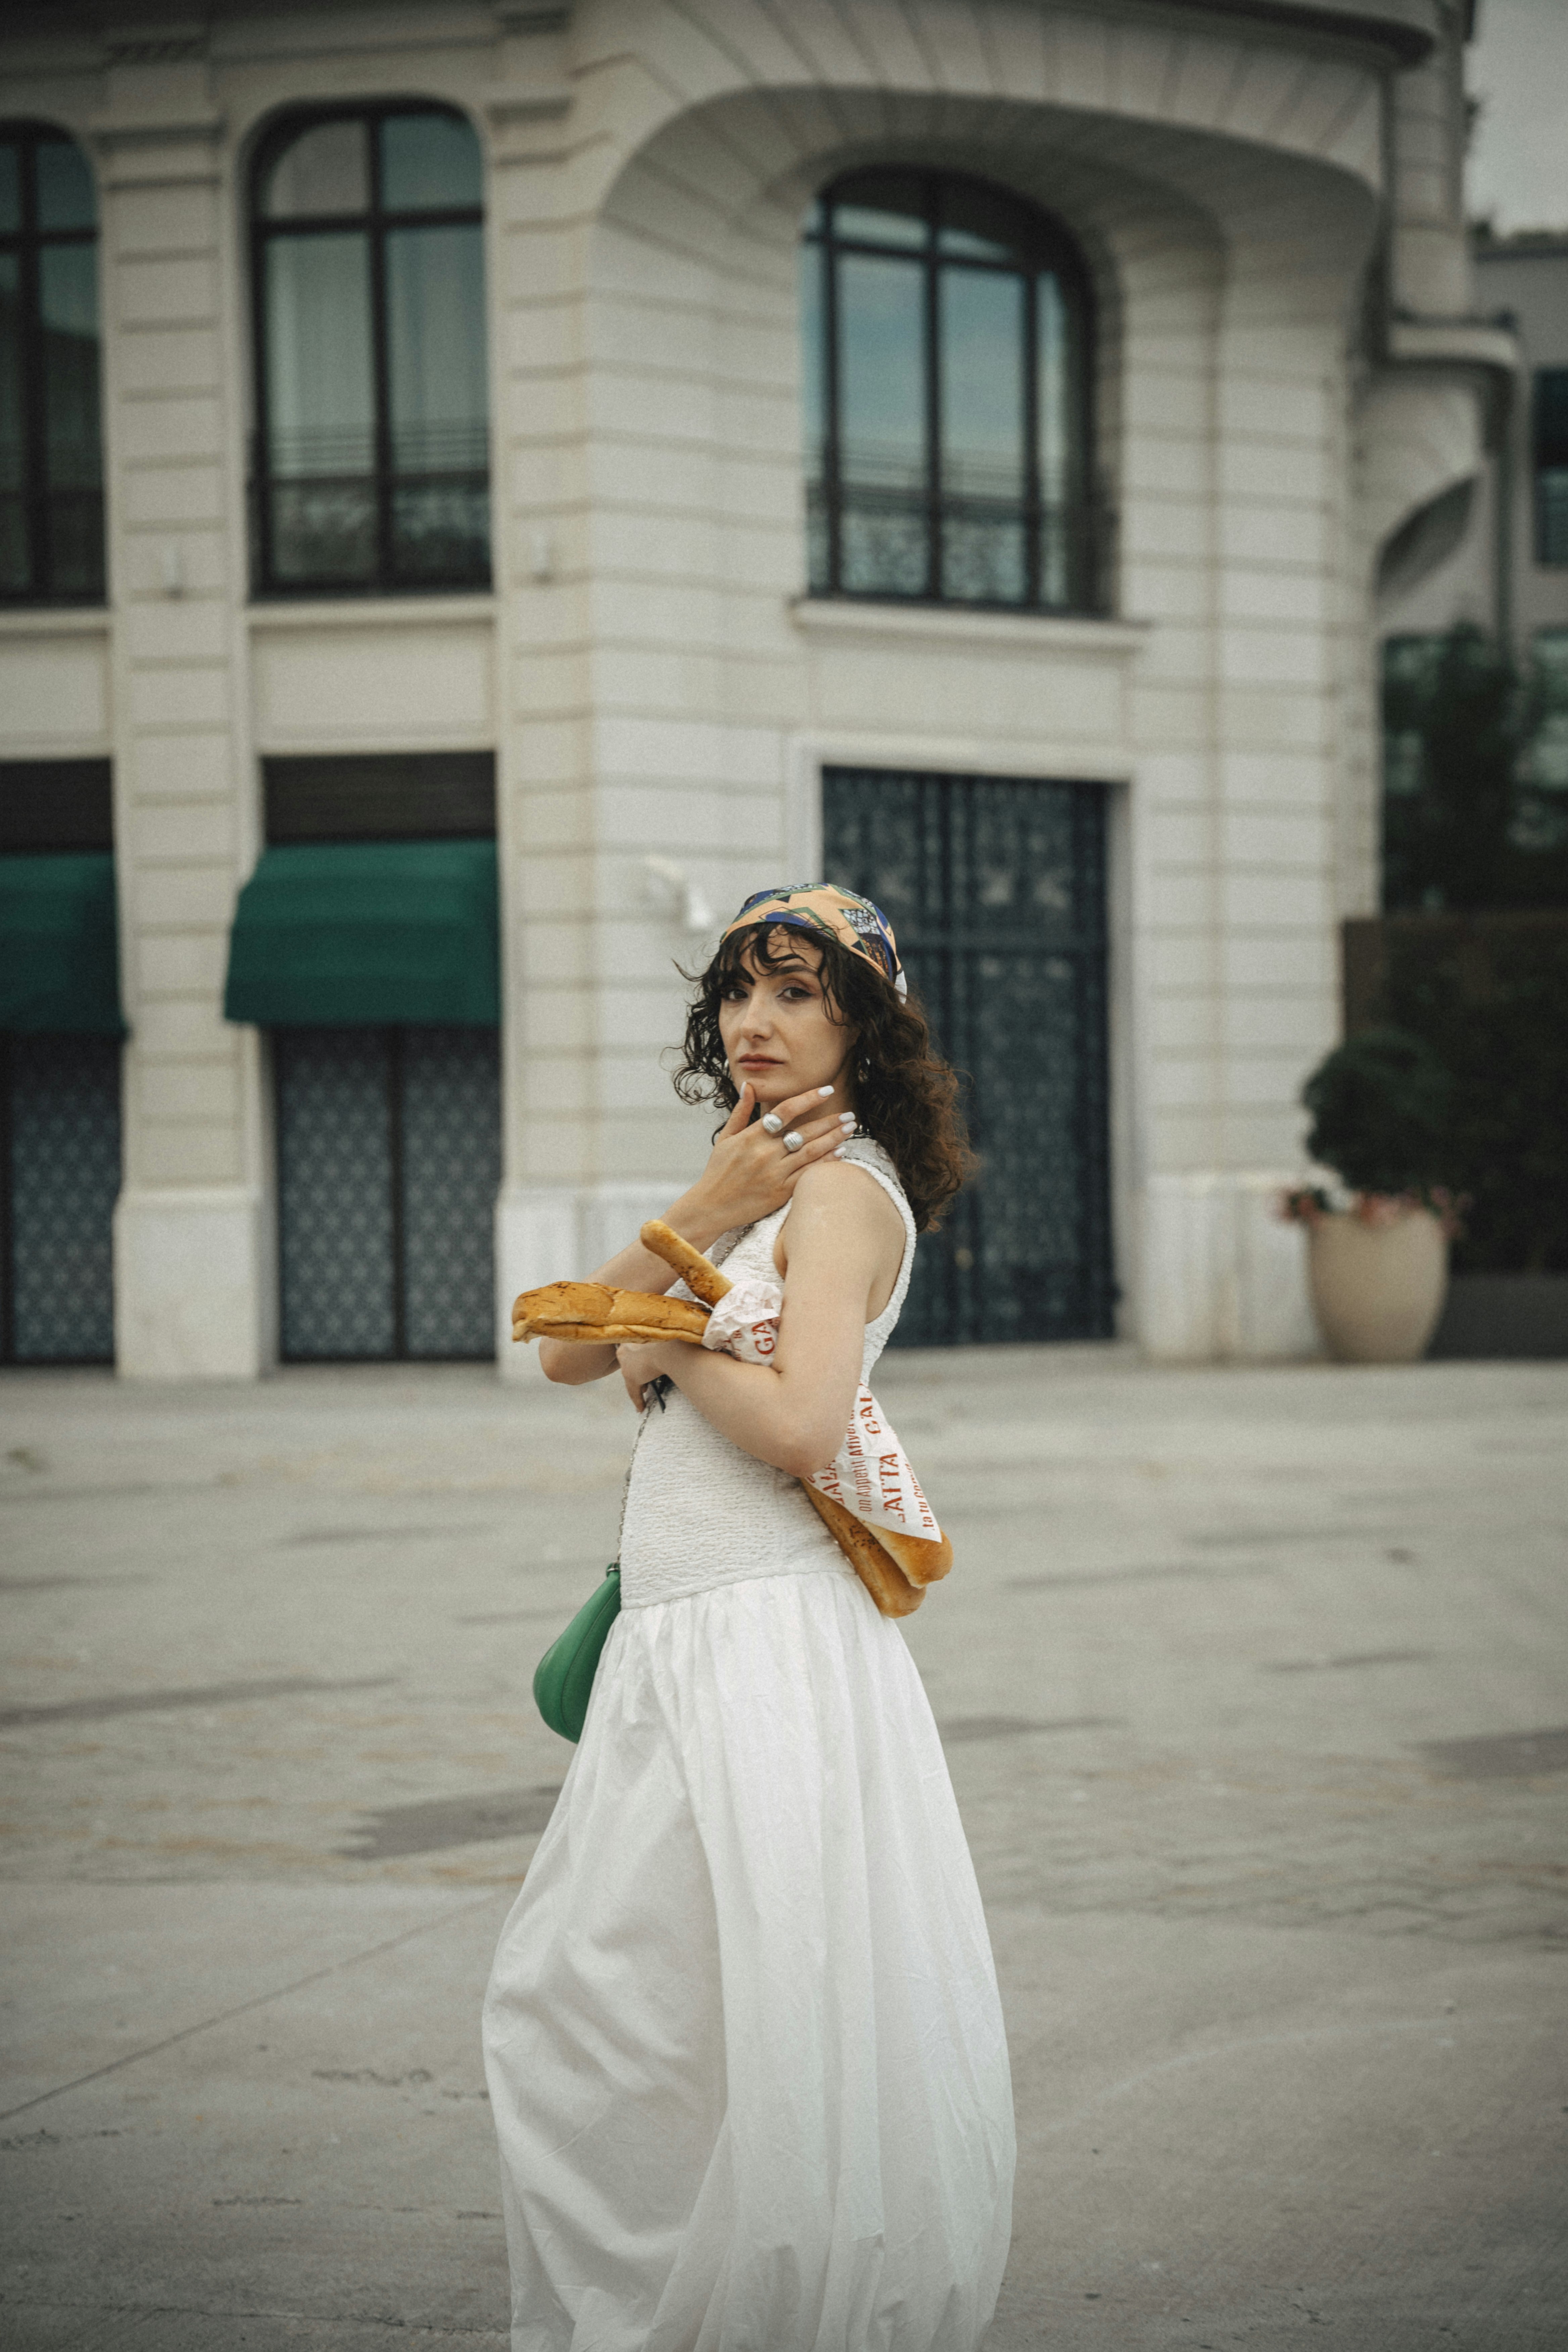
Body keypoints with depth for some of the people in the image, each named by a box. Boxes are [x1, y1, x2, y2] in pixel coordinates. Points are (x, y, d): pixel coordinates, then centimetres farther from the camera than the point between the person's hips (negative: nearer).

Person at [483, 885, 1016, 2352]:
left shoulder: (843, 1185, -9)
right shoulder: (762, 1179, 19)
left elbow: (801, 1428, -23)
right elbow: (569, 1351, 8)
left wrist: (669, 1351, -6)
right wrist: (701, 1218, -5)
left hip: (768, 1645, -10)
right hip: (675, 1648, 10)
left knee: (755, 2027, -4)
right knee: (574, 2005, 15)